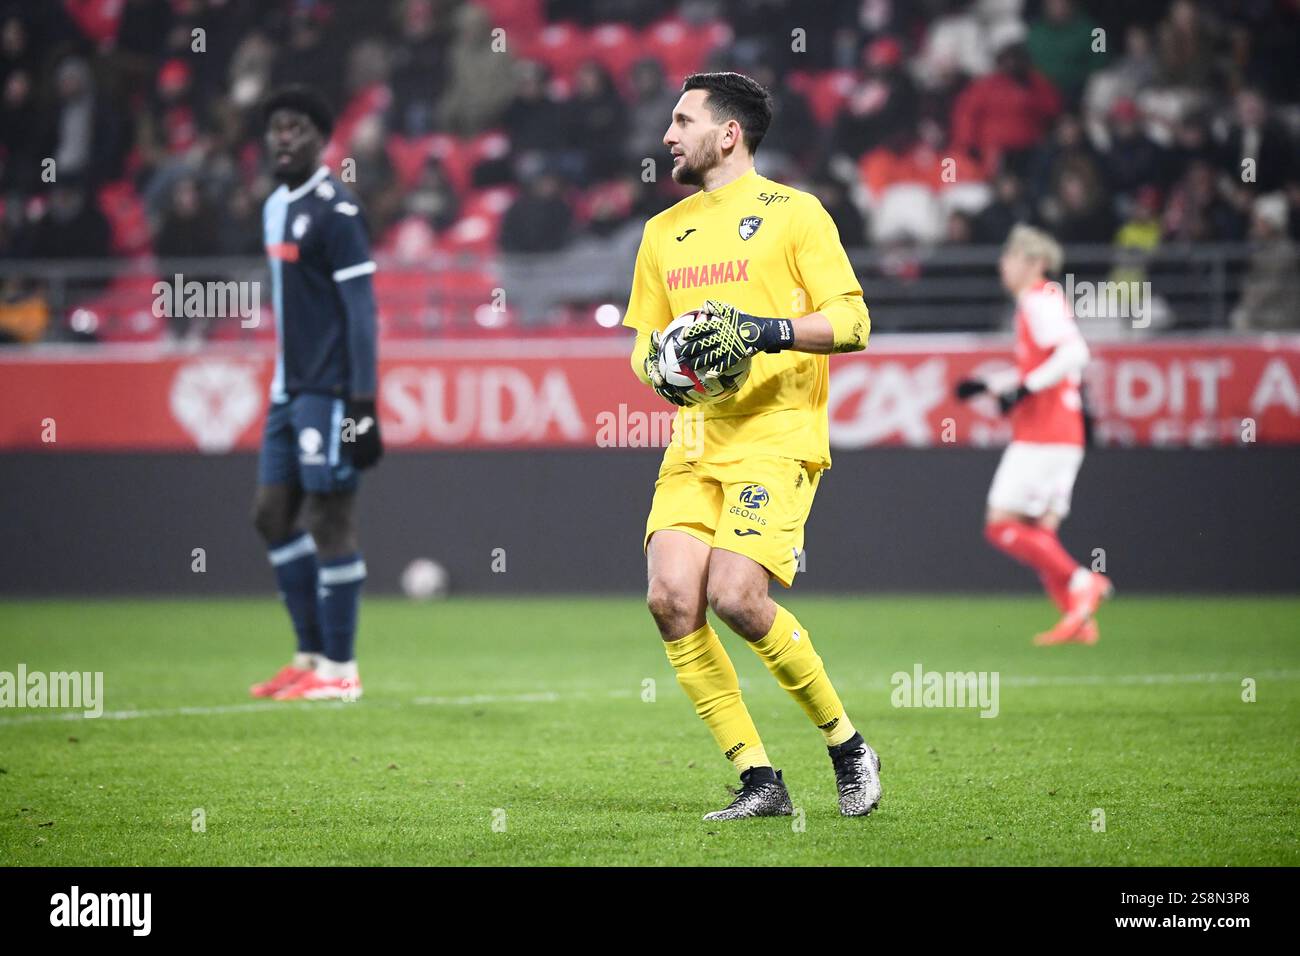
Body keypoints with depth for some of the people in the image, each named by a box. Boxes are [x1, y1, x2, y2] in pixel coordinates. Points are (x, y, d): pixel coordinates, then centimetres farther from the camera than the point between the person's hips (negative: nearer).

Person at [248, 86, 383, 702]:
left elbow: (360, 311, -15)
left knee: (327, 518, -6)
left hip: (329, 392, -9)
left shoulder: (335, 210, -11)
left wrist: (362, 404, -19)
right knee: (272, 512, 10)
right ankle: (311, 654, 17)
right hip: (290, 390, 9)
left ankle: (338, 670, -1)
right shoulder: (275, 208, 15)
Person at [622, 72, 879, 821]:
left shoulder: (792, 213, 0)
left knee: (736, 596, -21)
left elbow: (853, 322, -6)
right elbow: (646, 339, 26)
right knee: (671, 598, -12)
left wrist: (765, 331, -20)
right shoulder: (664, 233, 18)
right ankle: (760, 782, -4)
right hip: (696, 444, 6)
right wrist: (659, 366, 2)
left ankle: (848, 747, -1)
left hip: (777, 438, -6)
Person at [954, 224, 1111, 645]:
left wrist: (1024, 389, -24)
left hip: (1040, 437, -10)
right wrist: (991, 387, 25)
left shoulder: (1039, 302, -10)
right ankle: (1079, 619, -1)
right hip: (1064, 436, 10)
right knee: (1040, 534, 7)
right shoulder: (1043, 300, 19)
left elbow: (1074, 353, -25)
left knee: (1001, 525, -9)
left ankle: (1081, 581, -13)